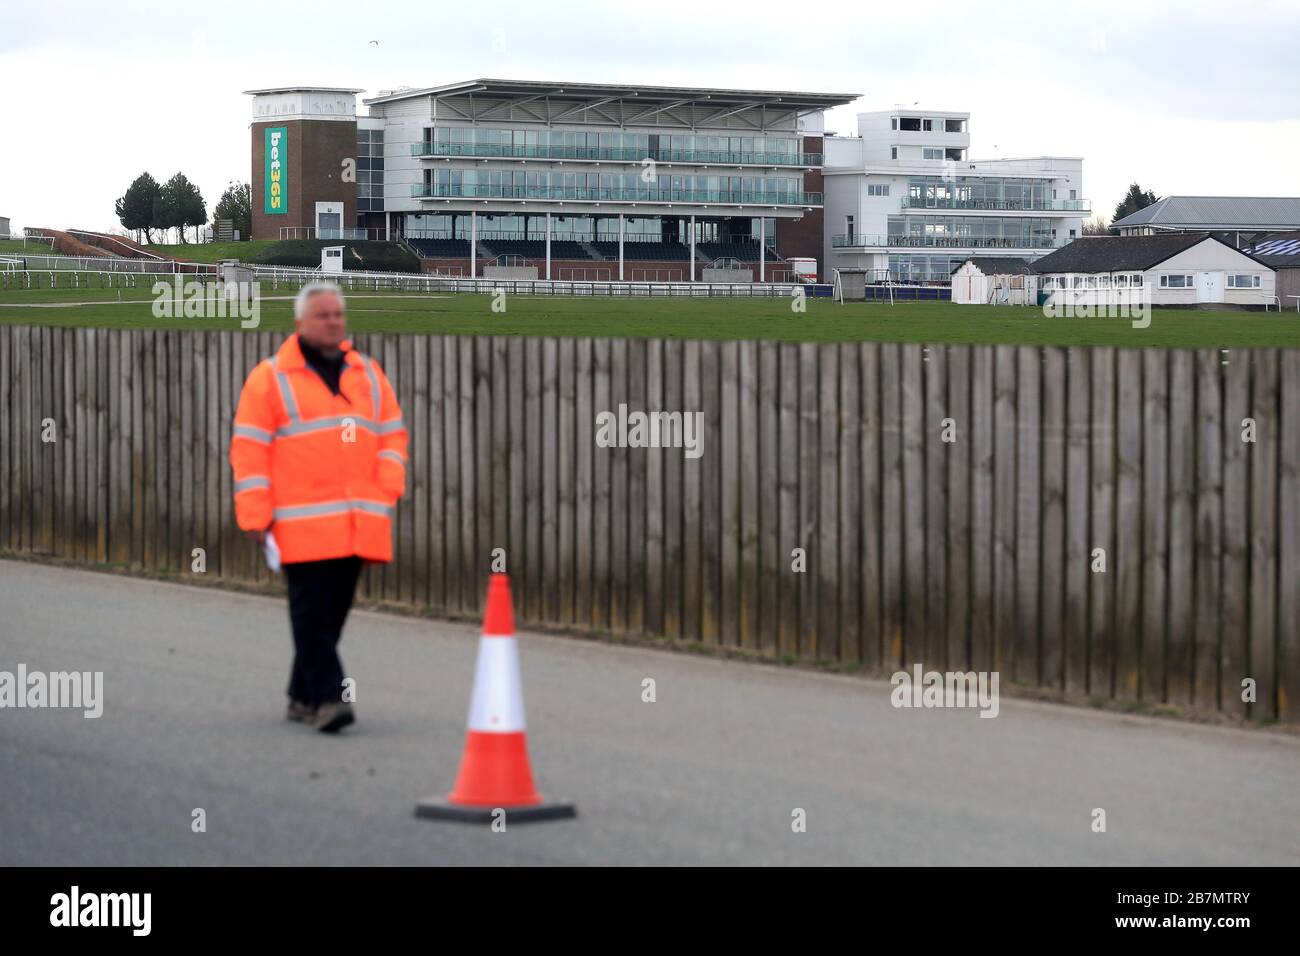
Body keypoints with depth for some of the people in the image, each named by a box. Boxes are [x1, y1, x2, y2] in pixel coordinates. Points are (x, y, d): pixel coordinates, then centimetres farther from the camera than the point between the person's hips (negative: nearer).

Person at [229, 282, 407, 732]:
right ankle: (326, 698, -13)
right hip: (303, 523, -5)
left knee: (334, 613, 8)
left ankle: (303, 696, 19)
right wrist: (256, 517, -8)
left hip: (358, 524, 5)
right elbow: (249, 450, -2)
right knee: (312, 614, -10)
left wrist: (388, 487, 1)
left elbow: (392, 435, 18)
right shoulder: (270, 378, 1)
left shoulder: (368, 374, 17)